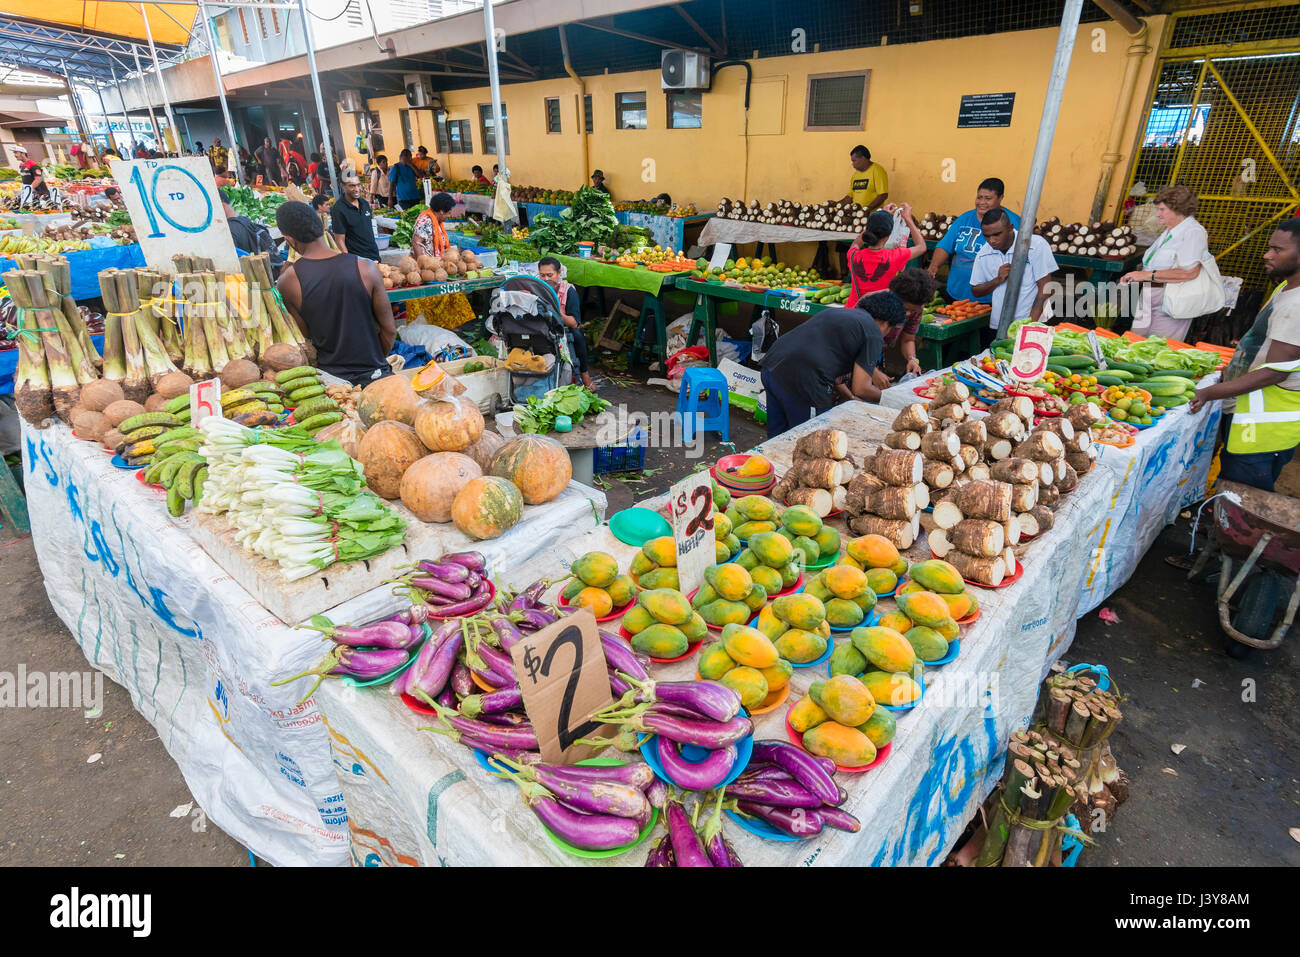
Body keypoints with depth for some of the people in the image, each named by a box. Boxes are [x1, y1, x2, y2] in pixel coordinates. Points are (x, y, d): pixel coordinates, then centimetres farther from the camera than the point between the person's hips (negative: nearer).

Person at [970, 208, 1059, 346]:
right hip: (995, 328, 4)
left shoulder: (1036, 245, -7)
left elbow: (1045, 289, -8)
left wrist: (1030, 325, -17)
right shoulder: (983, 255, 4)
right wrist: (997, 280, -9)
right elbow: (975, 291, 12)